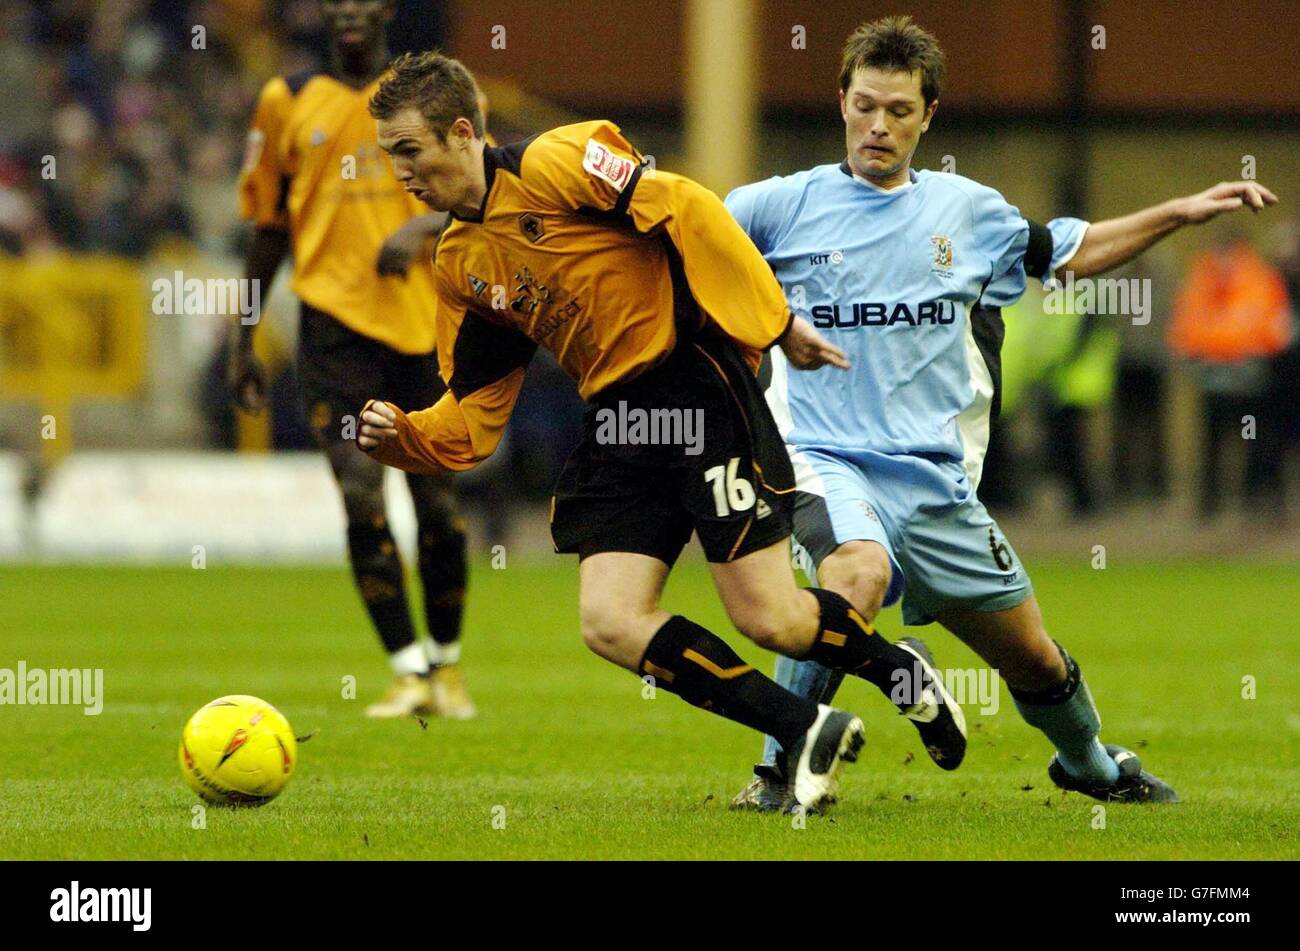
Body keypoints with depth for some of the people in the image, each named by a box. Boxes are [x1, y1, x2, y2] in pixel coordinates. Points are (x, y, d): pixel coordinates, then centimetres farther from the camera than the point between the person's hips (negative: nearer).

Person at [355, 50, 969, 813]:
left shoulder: (553, 163, -10)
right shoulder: (459, 268, 13)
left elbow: (687, 211, -15)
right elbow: (474, 414, 14)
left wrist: (775, 323, -18)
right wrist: (402, 436, -6)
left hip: (696, 386, -8)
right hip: (616, 428, 8)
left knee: (770, 619, -12)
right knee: (609, 623, -9)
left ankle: (898, 670, 21)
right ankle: (809, 733, 4)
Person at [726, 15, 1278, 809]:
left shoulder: (967, 210, 11)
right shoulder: (786, 206, 0)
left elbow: (1074, 252, 25)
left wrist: (1182, 212, 19)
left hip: (937, 476, 4)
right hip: (829, 461, -4)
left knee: (1035, 660, 11)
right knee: (858, 575, -37)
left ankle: (1089, 763, 44)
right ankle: (782, 766, -21)